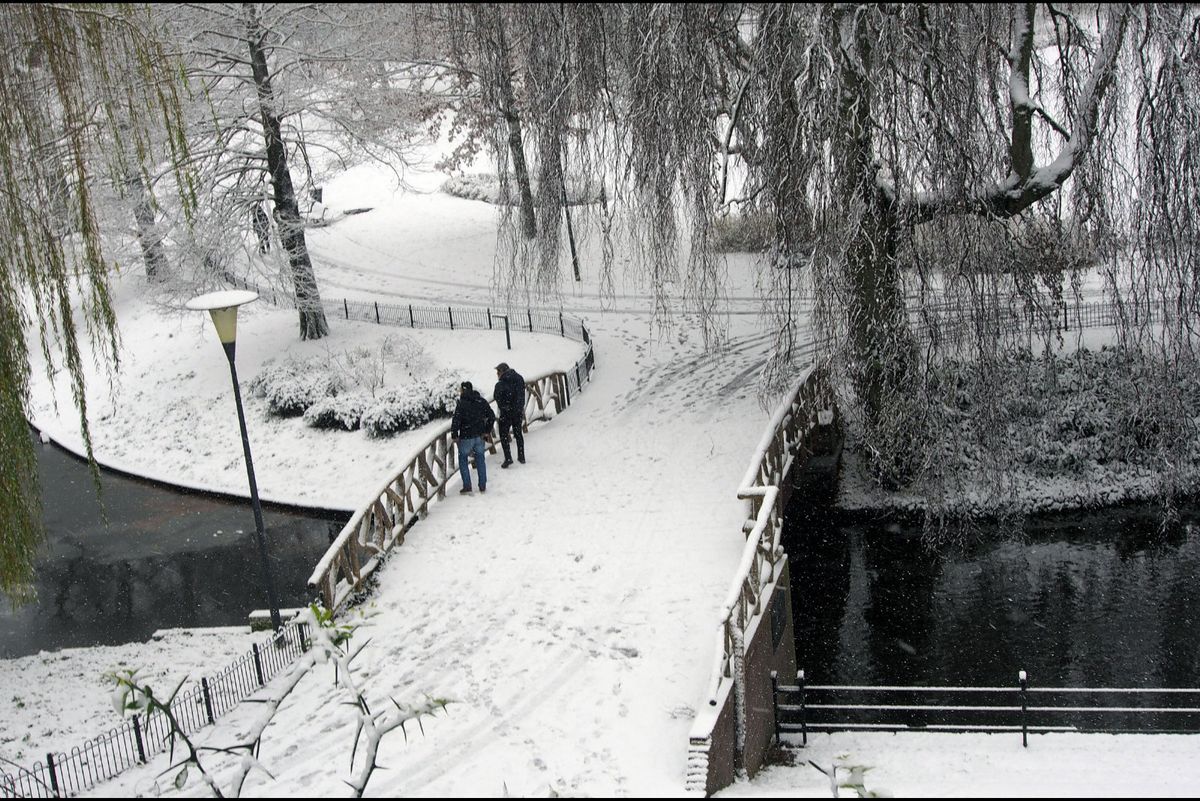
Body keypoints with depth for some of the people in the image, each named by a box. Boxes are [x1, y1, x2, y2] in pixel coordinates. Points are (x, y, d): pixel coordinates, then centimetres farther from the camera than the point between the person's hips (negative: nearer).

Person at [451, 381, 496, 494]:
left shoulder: (461, 403, -14)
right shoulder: (482, 401, 2)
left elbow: (456, 420, -18)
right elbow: (492, 416, 5)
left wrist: (454, 435, -7)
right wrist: (487, 431, 12)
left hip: (466, 437, -4)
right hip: (480, 436, 5)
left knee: (463, 460, 11)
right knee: (480, 459, 16)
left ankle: (467, 486, 5)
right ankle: (483, 486, 18)